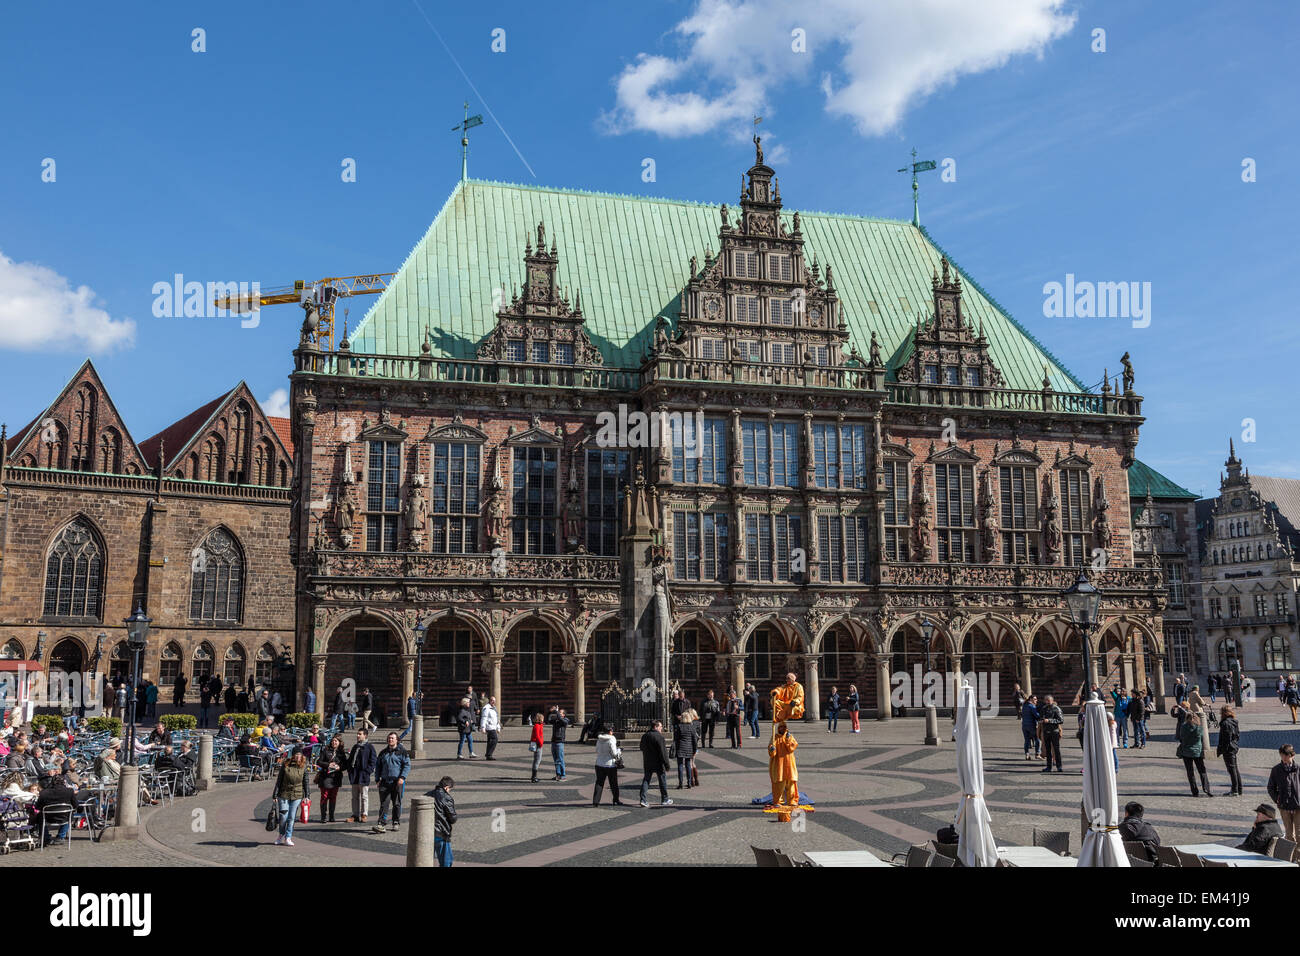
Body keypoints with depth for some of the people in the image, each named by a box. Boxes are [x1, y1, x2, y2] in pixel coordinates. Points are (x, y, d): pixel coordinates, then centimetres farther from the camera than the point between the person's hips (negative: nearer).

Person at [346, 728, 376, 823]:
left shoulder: (369, 747, -4)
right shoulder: (355, 746, 17)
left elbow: (373, 760, -7)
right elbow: (350, 759, 23)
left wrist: (367, 771, -15)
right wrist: (350, 770, 9)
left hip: (364, 775, -7)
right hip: (354, 775, 7)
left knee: (364, 796, 0)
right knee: (355, 796, 9)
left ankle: (364, 815, 5)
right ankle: (355, 815, 14)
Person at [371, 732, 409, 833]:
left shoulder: (402, 752, 3)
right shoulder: (382, 753, 15)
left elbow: (407, 765, -2)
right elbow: (377, 766, 21)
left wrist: (402, 777, -13)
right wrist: (377, 779, 11)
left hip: (397, 782, -3)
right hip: (385, 782, 3)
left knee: (397, 803, 4)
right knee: (383, 803, -6)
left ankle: (396, 823, 15)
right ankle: (382, 824, -10)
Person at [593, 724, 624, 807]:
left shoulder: (599, 740, 4)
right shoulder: (611, 740, -15)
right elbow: (614, 753, -15)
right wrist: (619, 751, 4)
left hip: (599, 764, 5)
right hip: (610, 765, -4)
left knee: (599, 783, 5)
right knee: (614, 784, 11)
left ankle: (595, 801, -4)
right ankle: (616, 800, 22)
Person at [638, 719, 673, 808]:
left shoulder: (644, 736, 8)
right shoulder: (659, 736, -15)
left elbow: (642, 748, 19)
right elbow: (663, 752, -18)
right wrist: (666, 763, -14)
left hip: (647, 763, 6)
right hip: (658, 763, -6)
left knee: (646, 780, 7)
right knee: (662, 780, 8)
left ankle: (643, 799, -4)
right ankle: (664, 800, 17)